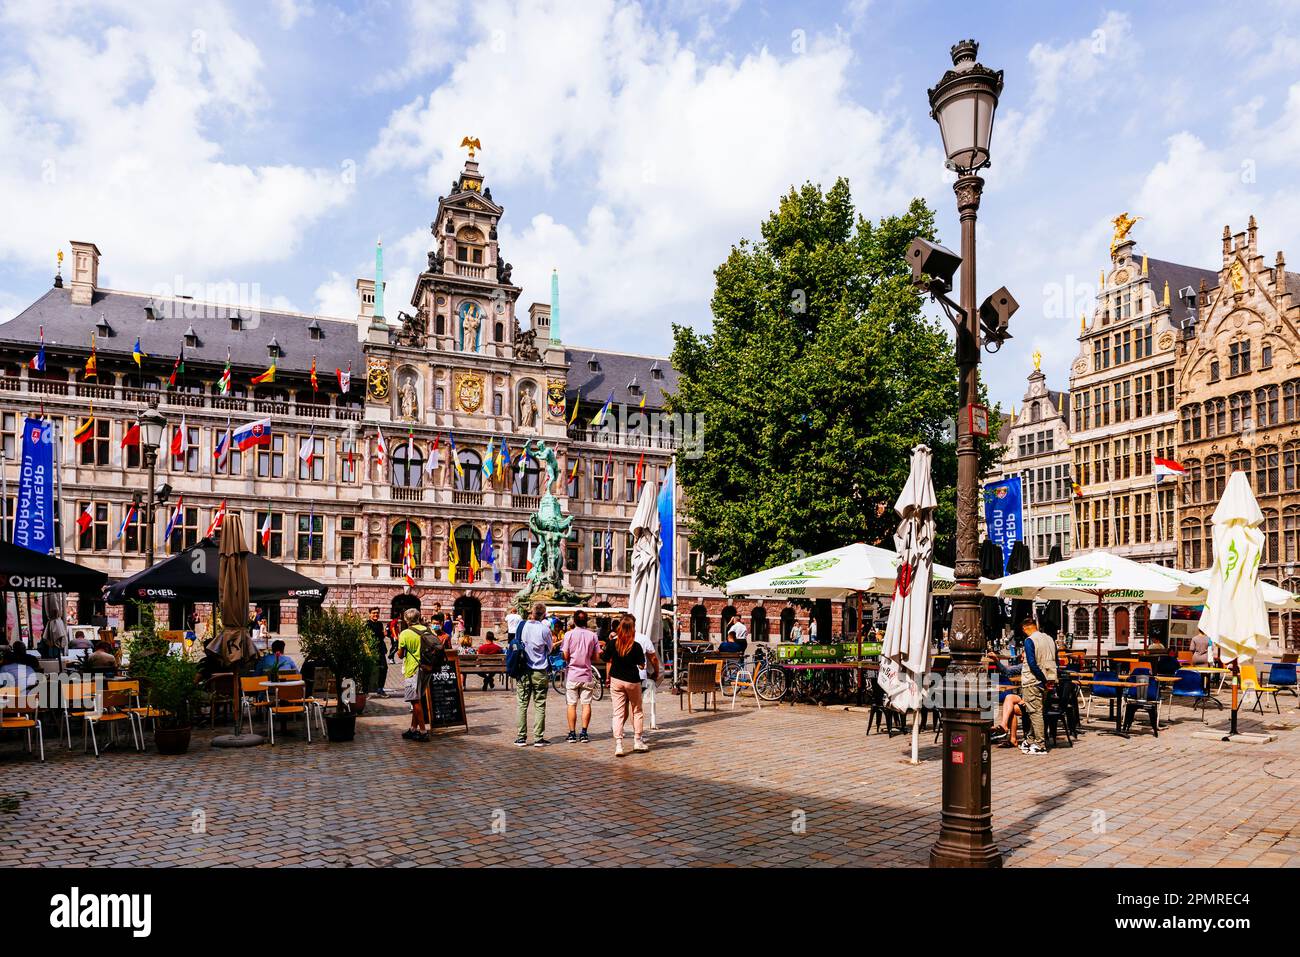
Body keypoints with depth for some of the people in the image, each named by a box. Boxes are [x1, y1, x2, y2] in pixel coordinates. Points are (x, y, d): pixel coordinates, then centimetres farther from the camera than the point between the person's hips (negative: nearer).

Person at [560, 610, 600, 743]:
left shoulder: (569, 634, -6)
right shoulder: (592, 635, 0)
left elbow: (565, 656, -7)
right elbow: (595, 657, 3)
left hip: (572, 674, -1)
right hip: (587, 674, 2)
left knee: (572, 705, 4)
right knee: (586, 704, 5)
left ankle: (572, 734, 5)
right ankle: (584, 734, 5)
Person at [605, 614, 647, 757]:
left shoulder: (612, 643, -7)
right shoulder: (636, 646, -14)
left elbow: (608, 661, 2)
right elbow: (641, 664, -6)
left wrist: (607, 677, 14)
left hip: (616, 680, 2)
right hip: (632, 681, -2)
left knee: (618, 713, 4)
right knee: (637, 711, 17)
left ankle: (618, 745, -2)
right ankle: (638, 741, 25)